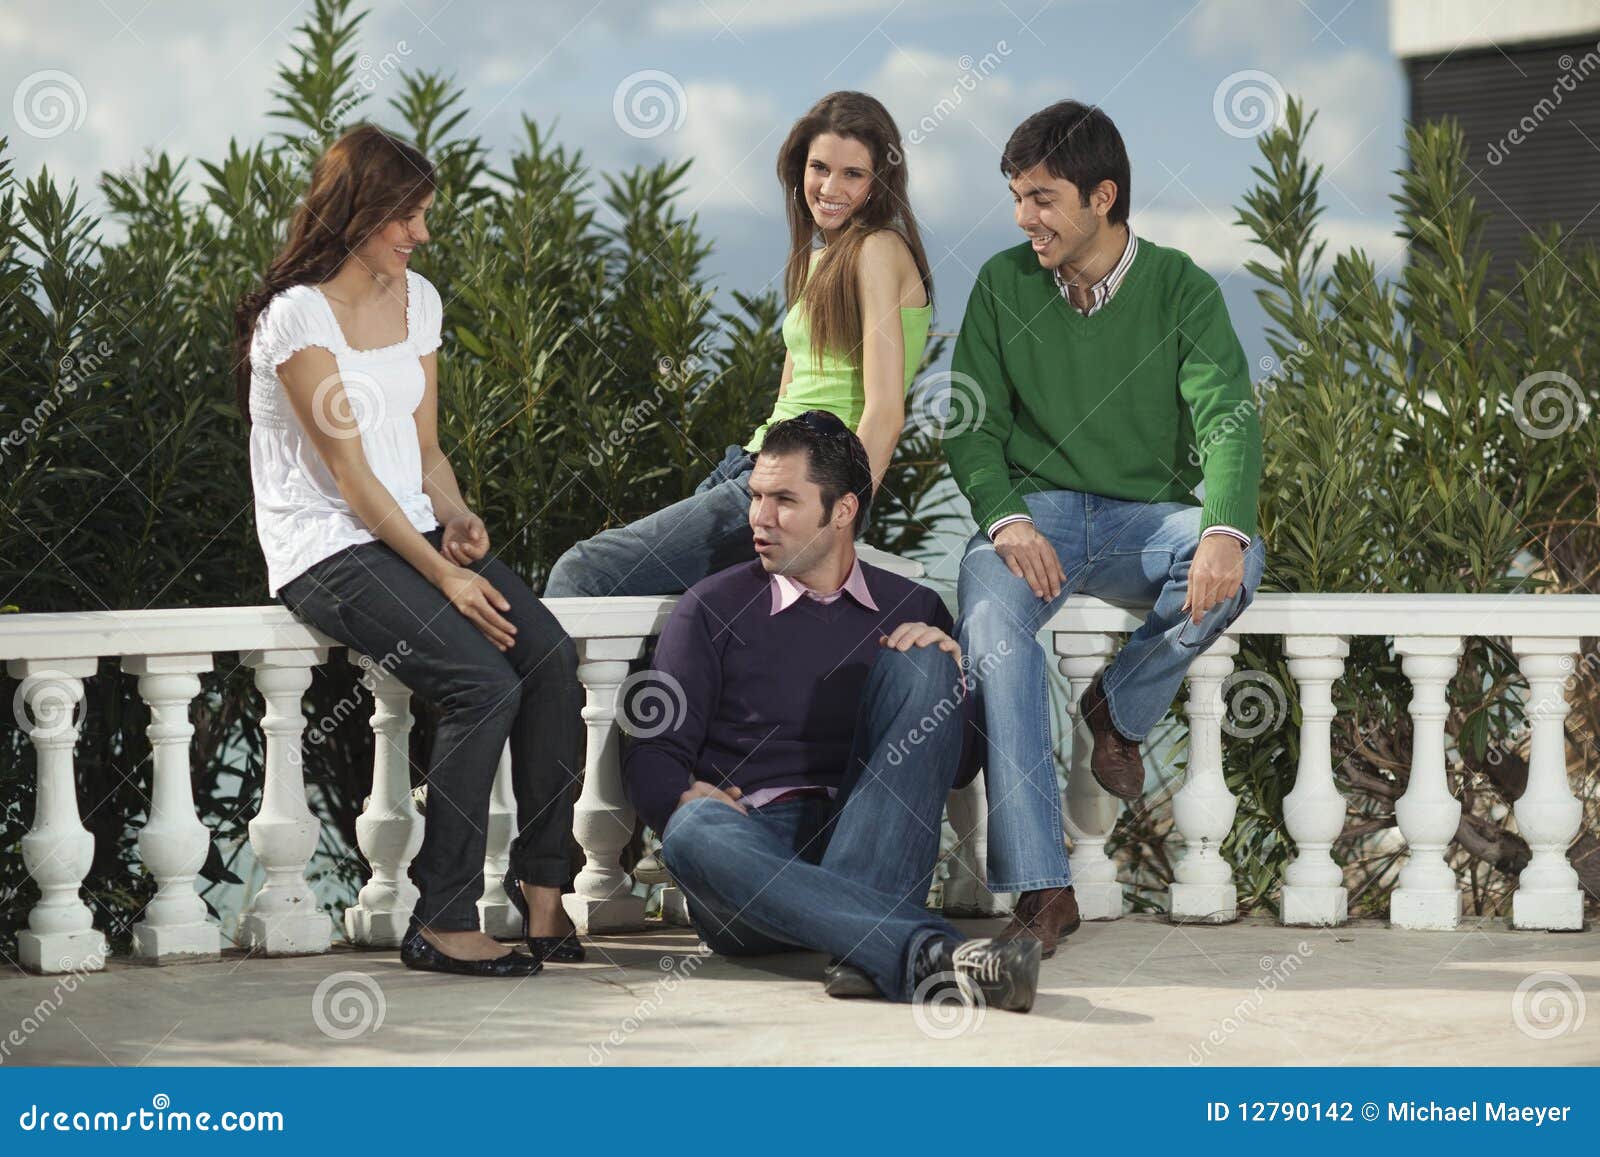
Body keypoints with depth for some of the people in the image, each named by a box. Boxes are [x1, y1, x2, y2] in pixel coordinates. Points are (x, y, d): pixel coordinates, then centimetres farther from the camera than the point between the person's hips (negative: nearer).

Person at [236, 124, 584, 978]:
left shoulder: (416, 297, 13)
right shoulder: (297, 316, -11)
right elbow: (350, 472, -15)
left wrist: (456, 517, -4)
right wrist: (443, 575, -20)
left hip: (414, 530, 7)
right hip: (327, 549, -7)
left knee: (550, 655, -20)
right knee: (485, 681, -27)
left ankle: (543, 893, -14)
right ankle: (444, 922, -20)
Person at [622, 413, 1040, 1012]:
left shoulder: (913, 609, 18)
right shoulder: (712, 609, 13)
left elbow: (962, 766, 16)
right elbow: (651, 755, 8)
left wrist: (948, 673, -3)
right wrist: (687, 798, -16)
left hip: (873, 851, 1)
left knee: (917, 666, -19)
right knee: (695, 833, -37)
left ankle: (866, 948, -37)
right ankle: (927, 953, -54)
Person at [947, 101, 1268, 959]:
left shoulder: (1181, 289, -2)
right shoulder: (1004, 285, 4)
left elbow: (1229, 418, -14)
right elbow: (969, 427, 3)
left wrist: (1224, 529, -34)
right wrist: (1006, 517, -18)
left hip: (1148, 517, 0)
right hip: (1036, 510, 0)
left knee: (1234, 566, -34)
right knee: (990, 602, -34)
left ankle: (1121, 706, -2)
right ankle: (1040, 888, -39)